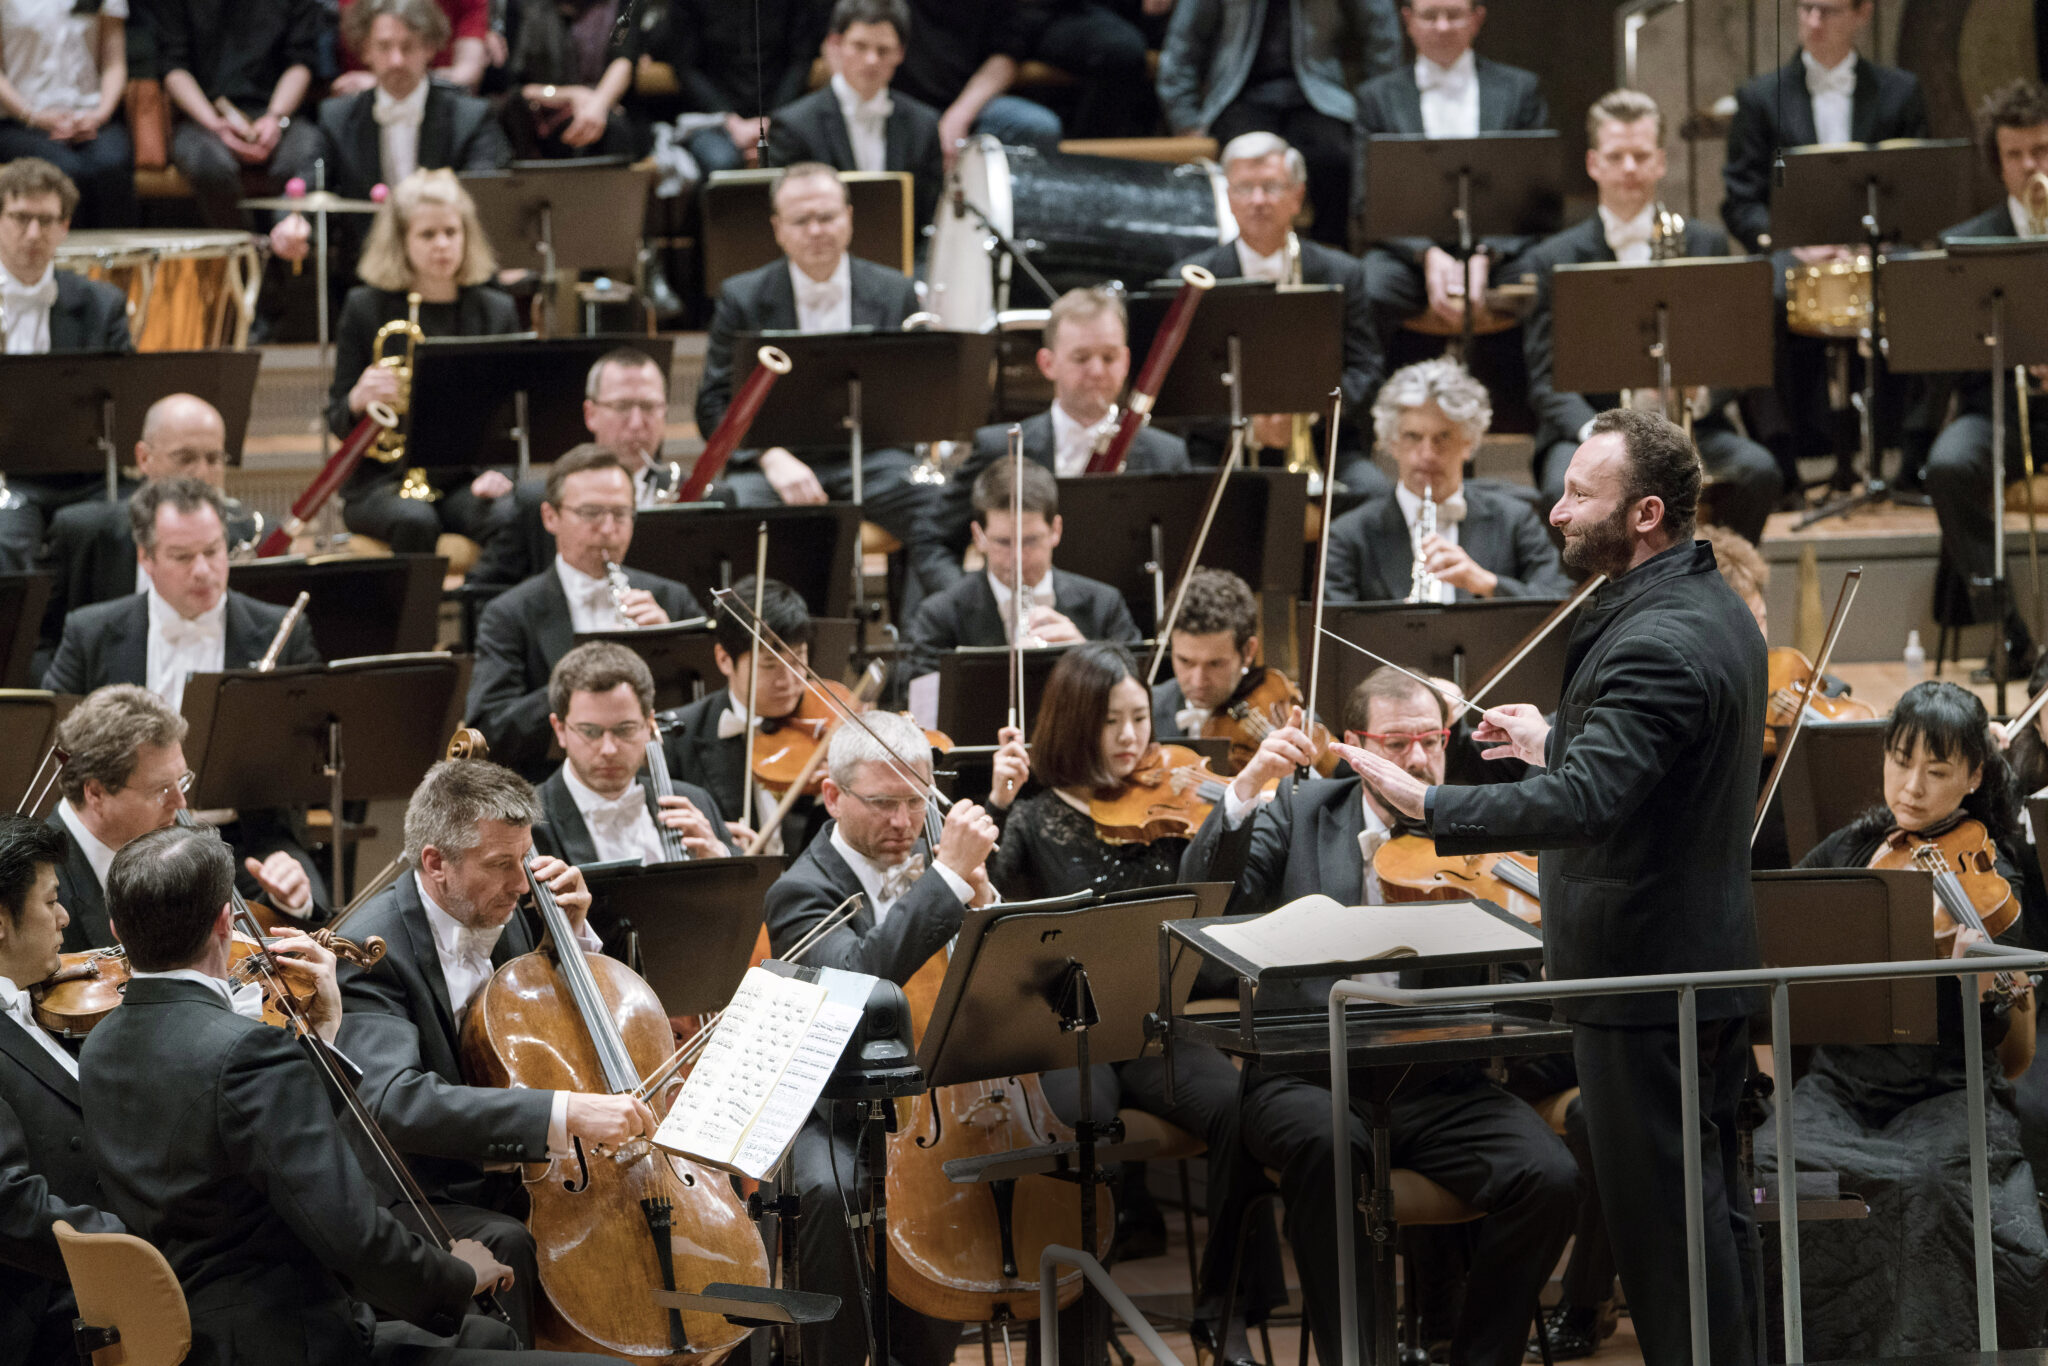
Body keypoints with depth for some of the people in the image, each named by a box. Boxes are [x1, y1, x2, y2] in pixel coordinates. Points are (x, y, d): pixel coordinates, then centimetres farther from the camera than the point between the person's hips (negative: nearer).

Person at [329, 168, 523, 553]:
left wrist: (500, 470, -10)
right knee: (415, 522, -35)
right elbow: (337, 423, 3)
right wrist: (358, 400, -21)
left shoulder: (496, 312, 9)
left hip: (469, 478, 1)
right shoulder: (366, 308, 3)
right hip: (384, 479, -1)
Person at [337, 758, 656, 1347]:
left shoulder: (509, 918, 6)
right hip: (431, 1204, -7)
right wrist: (565, 1113, -42)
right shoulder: (373, 952, -18)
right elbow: (395, 1102, -35)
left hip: (525, 1183, 7)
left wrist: (572, 935, 3)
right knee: (506, 1244, -35)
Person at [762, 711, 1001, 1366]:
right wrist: (949, 877, -32)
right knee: (832, 1189, -36)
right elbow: (856, 981, -32)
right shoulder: (801, 893, -10)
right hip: (841, 1113, -5)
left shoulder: (926, 863, 9)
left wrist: (981, 895, -11)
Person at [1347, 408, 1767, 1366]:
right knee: (1708, 1205, 18)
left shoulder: (1654, 643, -24)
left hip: (1642, 980, -11)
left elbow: (1583, 805, -35)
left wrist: (1424, 804, -34)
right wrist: (1561, 743, 21)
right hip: (1710, 962, 11)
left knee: (1659, 1221, -4)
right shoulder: (1715, 608, 10)